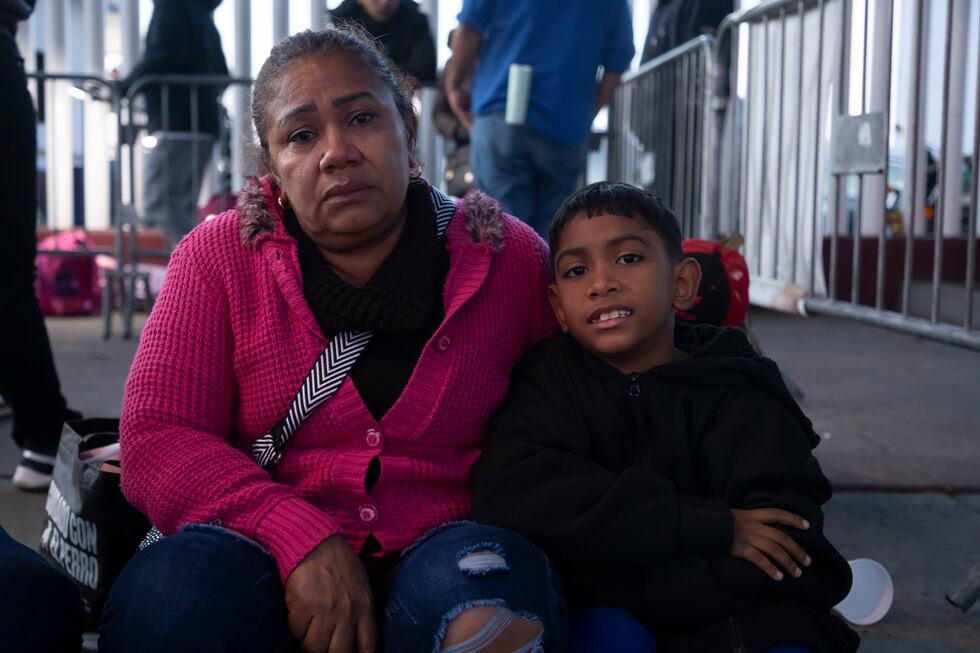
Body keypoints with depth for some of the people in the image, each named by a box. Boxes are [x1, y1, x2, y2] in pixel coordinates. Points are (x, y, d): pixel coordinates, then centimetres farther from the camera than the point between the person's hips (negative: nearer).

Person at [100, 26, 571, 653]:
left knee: (483, 575, -33)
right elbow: (156, 438, -6)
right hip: (269, 565, 1)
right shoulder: (219, 256, 1)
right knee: (172, 590, -31)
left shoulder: (512, 258, 2)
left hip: (442, 552, 0)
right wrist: (303, 539, -20)